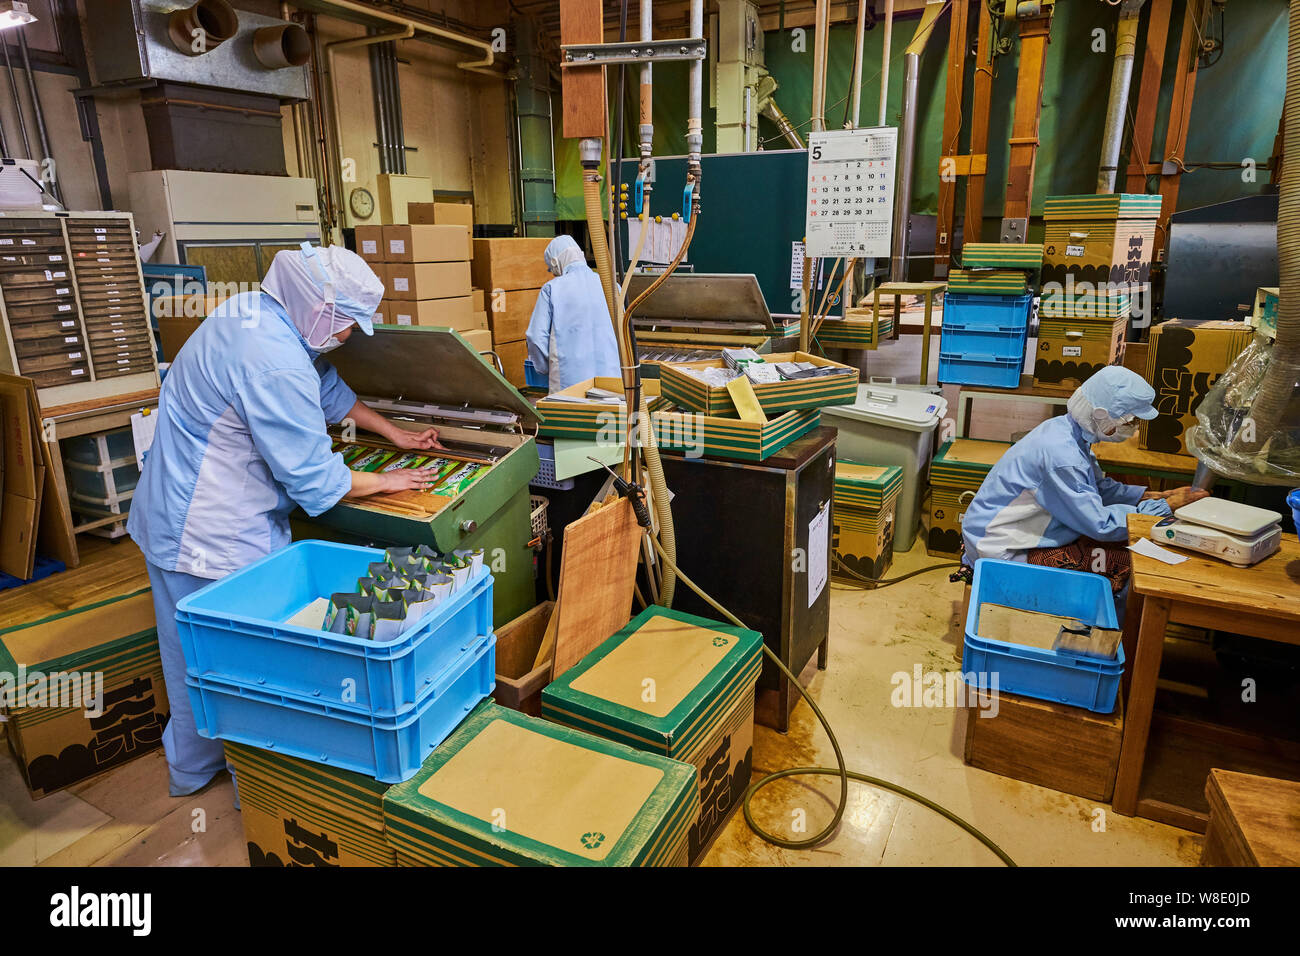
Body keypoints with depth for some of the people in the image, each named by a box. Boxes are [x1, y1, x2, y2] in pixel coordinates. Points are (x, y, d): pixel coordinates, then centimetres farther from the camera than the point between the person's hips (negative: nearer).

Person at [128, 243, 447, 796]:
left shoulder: (254, 311, 4)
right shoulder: (274, 364, -29)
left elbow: (327, 388, 17)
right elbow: (315, 477, -24)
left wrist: (394, 433, 20)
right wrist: (387, 482, -8)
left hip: (177, 513, 11)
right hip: (213, 534, -11)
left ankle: (193, 766, 41)